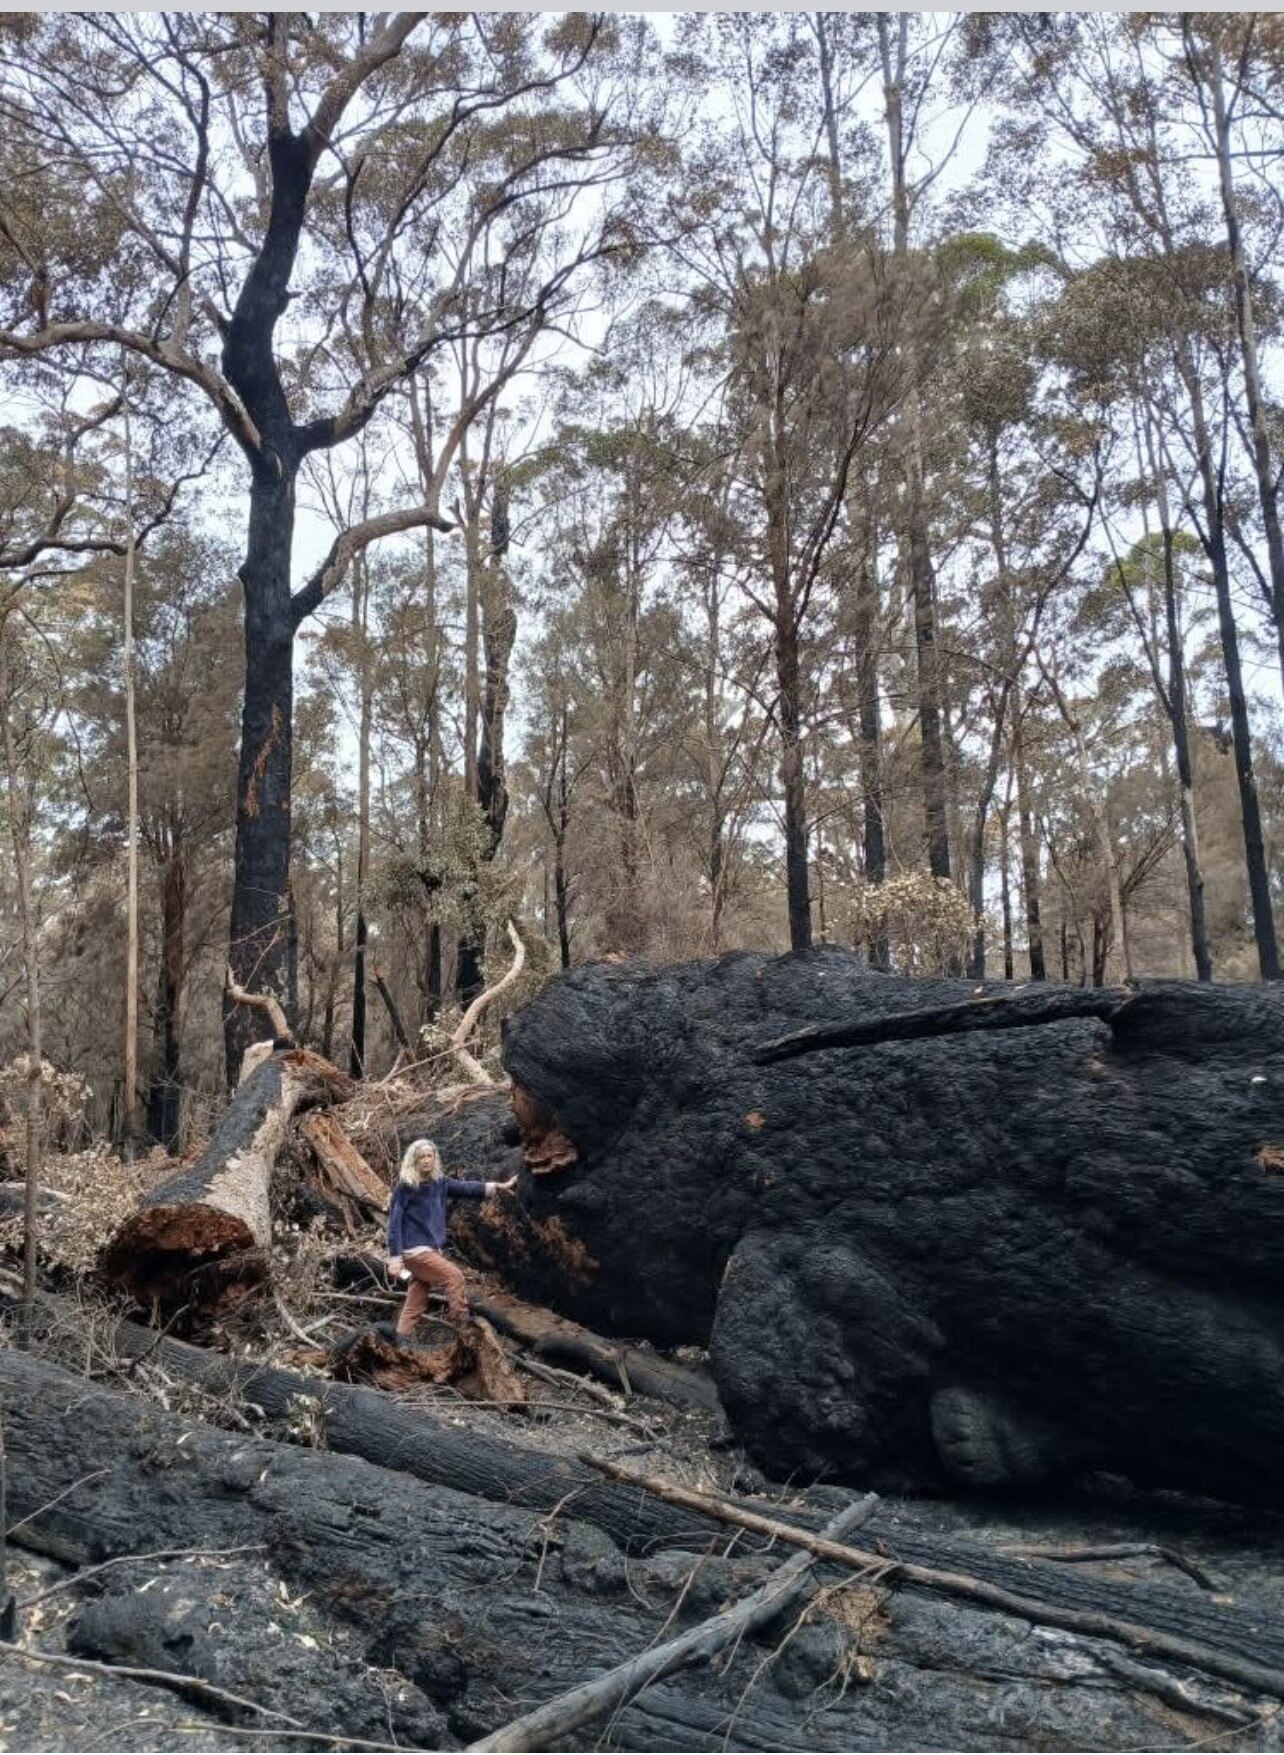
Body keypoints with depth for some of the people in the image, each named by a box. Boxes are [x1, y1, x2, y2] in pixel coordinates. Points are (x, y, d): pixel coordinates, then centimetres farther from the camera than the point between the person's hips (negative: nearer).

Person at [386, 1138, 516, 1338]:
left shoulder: (439, 1182, 8)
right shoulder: (405, 1186, -10)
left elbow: (465, 1188, 3)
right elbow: (394, 1222, -12)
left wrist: (498, 1187, -7)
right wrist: (394, 1257, -17)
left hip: (433, 1249, 6)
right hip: (414, 1250, -6)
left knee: (415, 1303, 8)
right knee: (454, 1277, -10)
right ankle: (463, 1327, -2)